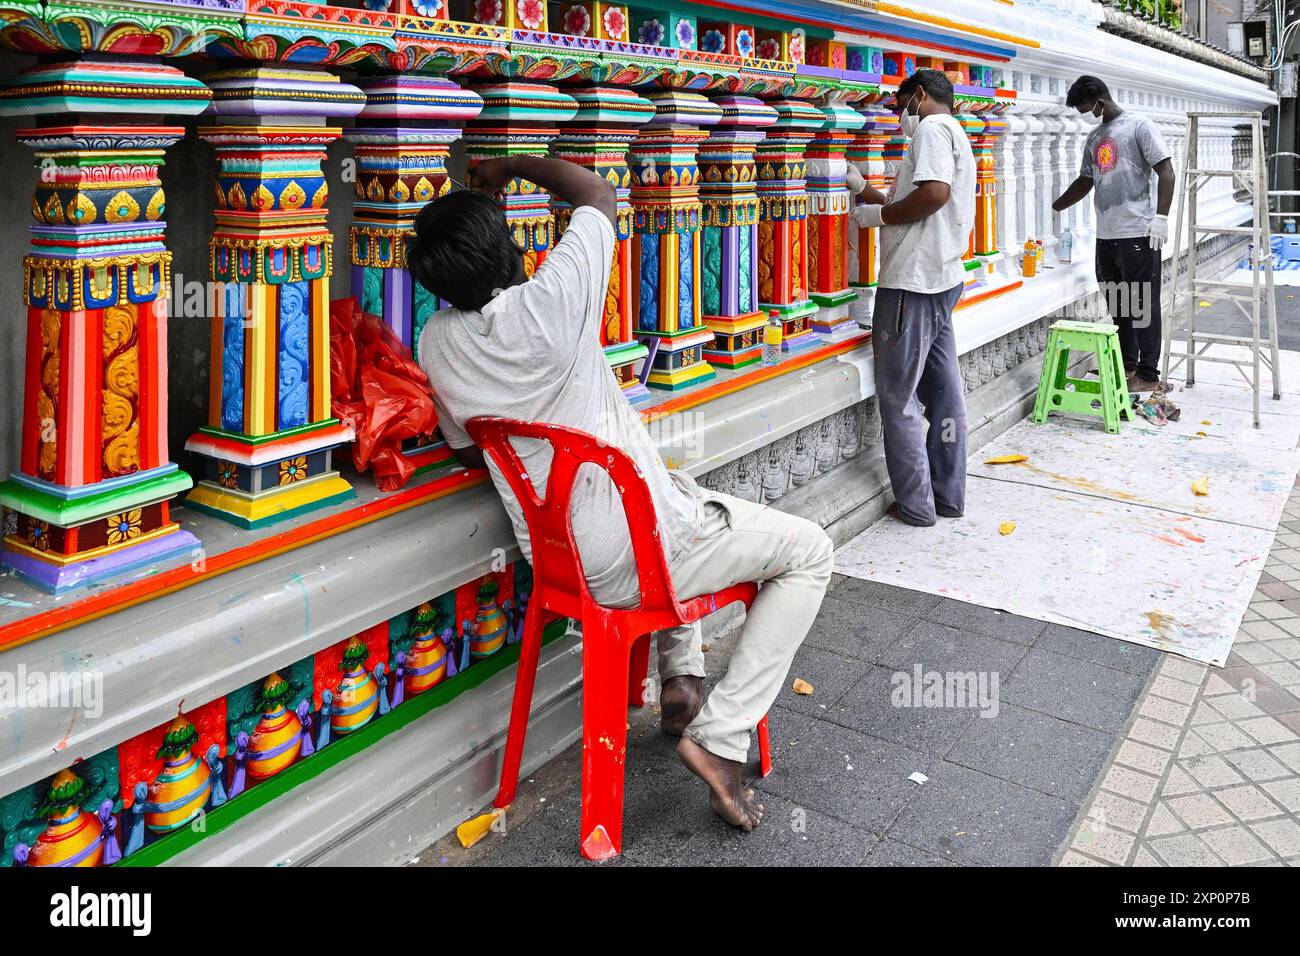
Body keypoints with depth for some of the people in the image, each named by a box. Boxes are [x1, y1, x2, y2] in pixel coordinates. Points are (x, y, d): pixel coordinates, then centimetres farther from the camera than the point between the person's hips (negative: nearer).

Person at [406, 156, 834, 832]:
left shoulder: (435, 344, -5)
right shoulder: (546, 306, -24)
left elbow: (467, 451, 11)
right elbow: (599, 196, -6)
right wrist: (513, 165, 8)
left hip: (556, 558, 8)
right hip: (634, 560, -8)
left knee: (682, 496, 38)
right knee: (808, 552, 9)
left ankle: (680, 679, 35)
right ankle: (719, 736, 2)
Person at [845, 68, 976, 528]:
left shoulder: (931, 128, -9)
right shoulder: (954, 135, 23)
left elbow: (934, 193, -25)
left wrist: (878, 215, -12)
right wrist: (862, 188, 30)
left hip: (912, 283, -10)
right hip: (942, 279, 10)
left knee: (898, 394, -3)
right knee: (943, 390, 12)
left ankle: (915, 503, 2)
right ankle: (948, 495, 19)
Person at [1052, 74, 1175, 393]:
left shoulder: (1139, 126, -3)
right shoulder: (1094, 139, 18)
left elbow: (1166, 172, -8)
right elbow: (1085, 181, 28)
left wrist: (1161, 217, -16)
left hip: (1138, 233, -7)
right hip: (1106, 235, 7)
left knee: (1142, 303, -4)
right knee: (1117, 304, 11)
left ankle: (1148, 374, 0)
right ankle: (1127, 364, 22)